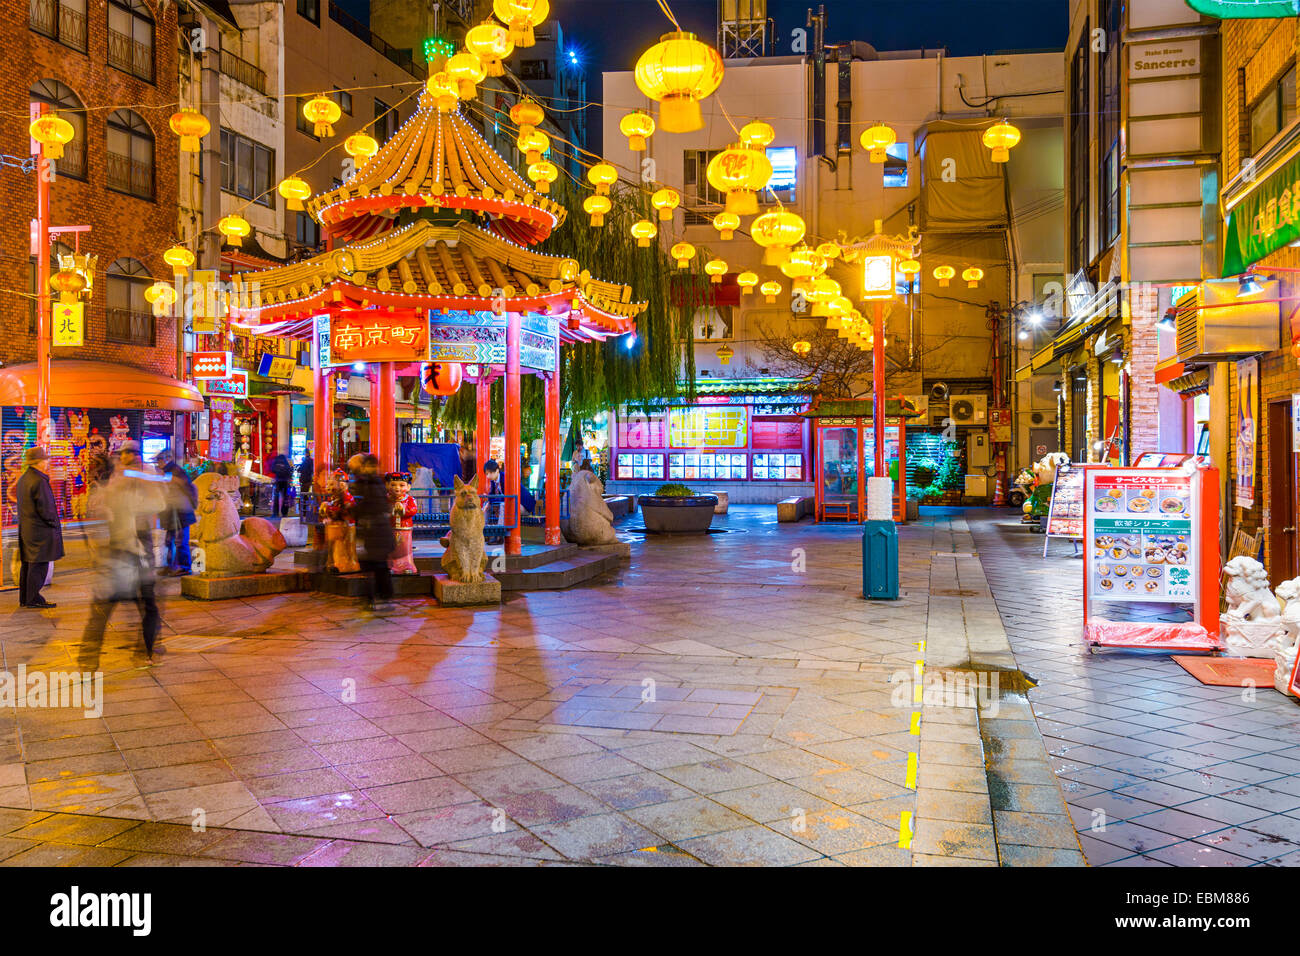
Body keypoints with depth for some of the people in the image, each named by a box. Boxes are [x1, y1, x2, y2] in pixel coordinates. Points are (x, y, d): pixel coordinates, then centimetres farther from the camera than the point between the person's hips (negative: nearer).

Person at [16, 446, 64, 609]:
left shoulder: (23, 479, 13)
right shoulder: (39, 481, -18)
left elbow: (23, 505, 18)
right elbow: (44, 508, -18)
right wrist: (53, 523, -7)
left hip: (25, 528, 10)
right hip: (40, 530, -10)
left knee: (27, 563, 14)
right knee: (39, 564, -4)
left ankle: (24, 598, 20)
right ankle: (33, 599, -1)